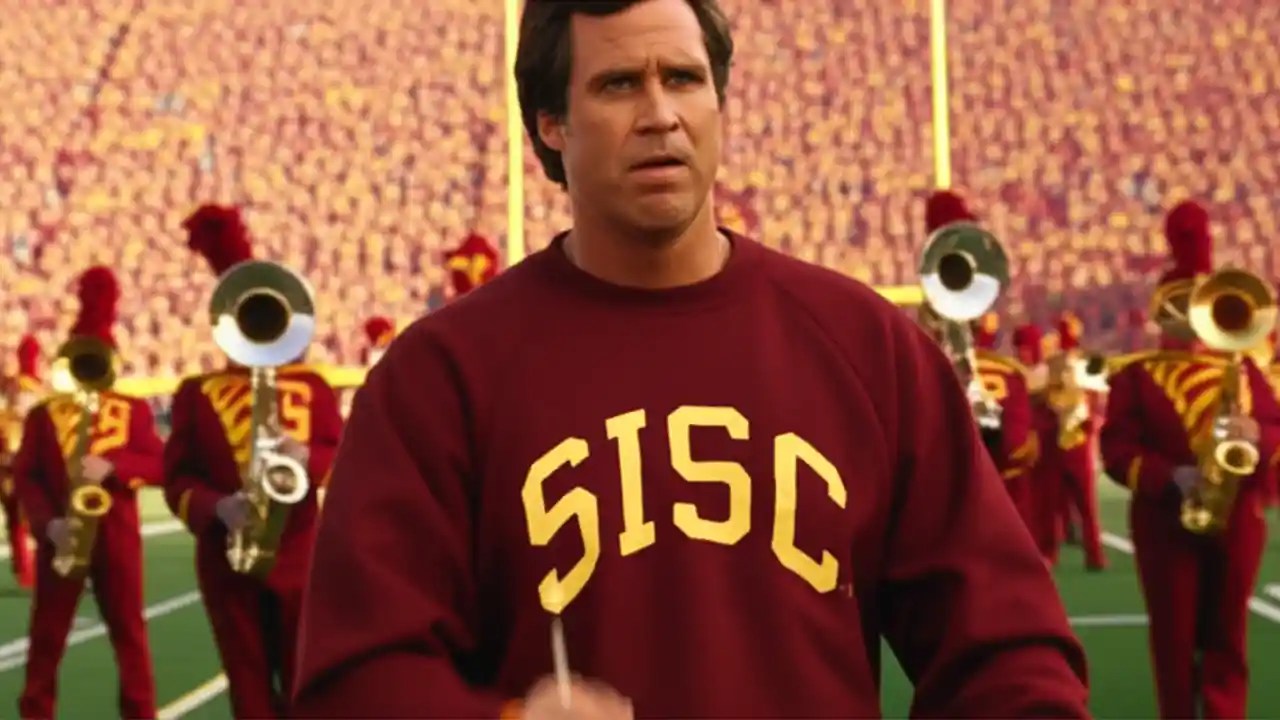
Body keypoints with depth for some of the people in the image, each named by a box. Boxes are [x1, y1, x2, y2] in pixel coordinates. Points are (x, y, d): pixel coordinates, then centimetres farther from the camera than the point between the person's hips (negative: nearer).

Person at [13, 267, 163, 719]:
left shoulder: (136, 411, 8)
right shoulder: (43, 415, 5)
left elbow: (157, 464, 0)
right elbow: (25, 476, -1)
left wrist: (112, 465, -19)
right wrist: (48, 523, -17)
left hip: (117, 536, 0)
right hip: (60, 539, 0)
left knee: (129, 631, 3)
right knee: (47, 635, 4)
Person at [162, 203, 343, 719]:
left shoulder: (311, 387, 7)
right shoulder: (196, 393, 5)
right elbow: (177, 476, 0)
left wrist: (305, 457, -21)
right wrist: (216, 507, -20)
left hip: (299, 557, 0)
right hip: (228, 561, 0)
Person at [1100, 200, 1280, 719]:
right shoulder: (1135, 377, 1)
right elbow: (1116, 449, -8)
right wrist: (1170, 478, -24)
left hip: (1236, 519, 3)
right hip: (1166, 522, -2)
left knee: (1228, 637, 5)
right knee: (1174, 636, 3)